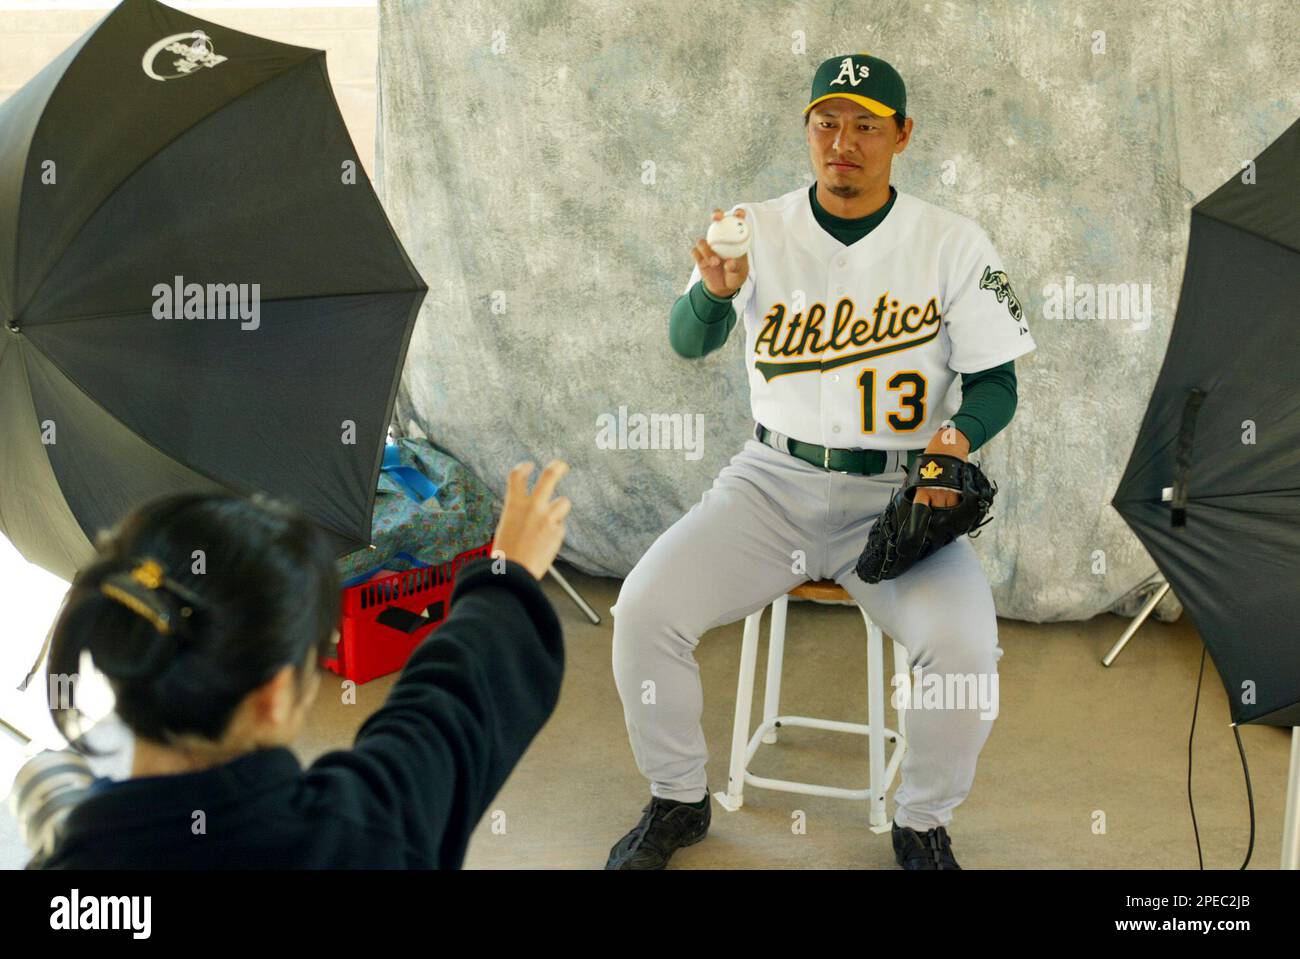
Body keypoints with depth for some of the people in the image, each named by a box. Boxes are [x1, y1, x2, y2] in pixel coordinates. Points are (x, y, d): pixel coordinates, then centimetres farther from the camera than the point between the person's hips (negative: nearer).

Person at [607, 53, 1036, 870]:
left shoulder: (955, 244, -1)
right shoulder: (761, 230, 2)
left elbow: (996, 381, 3)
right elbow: (688, 345, -4)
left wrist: (957, 436, -19)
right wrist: (715, 290, -27)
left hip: (898, 494, -1)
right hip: (775, 481, 2)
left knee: (964, 646, -27)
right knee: (644, 608, -17)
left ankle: (924, 825, 3)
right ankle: (678, 801, 8)